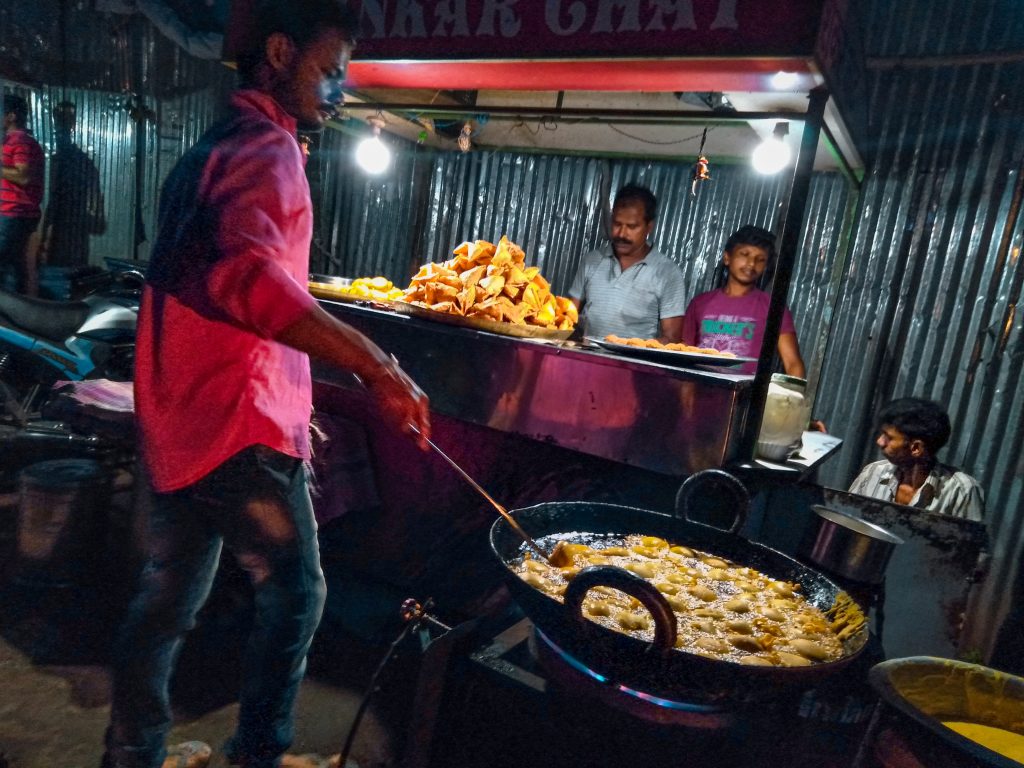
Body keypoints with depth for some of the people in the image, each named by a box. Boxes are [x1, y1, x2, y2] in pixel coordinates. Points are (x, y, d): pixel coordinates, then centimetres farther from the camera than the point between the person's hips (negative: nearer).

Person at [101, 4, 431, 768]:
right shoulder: (267, 145, -12)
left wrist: (287, 400, 24)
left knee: (169, 597, 19)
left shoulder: (209, 149, 20)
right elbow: (245, 273, -33)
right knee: (294, 595, 6)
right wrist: (378, 366, -37)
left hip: (182, 424, 10)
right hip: (240, 427, -10)